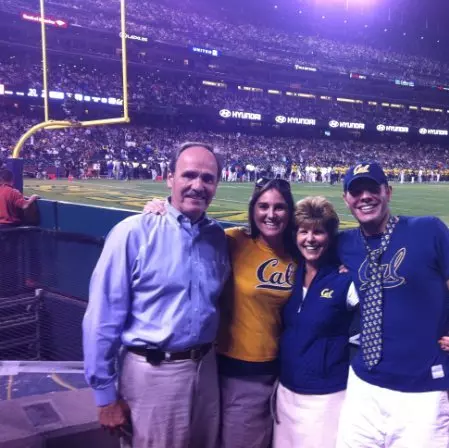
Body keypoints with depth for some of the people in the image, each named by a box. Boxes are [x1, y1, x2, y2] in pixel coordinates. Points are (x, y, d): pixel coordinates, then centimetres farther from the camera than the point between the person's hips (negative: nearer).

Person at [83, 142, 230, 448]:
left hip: (205, 369, 5)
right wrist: (106, 395, -10)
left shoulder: (218, 237, 2)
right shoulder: (134, 233, -14)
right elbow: (103, 318, -13)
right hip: (153, 373, -5)